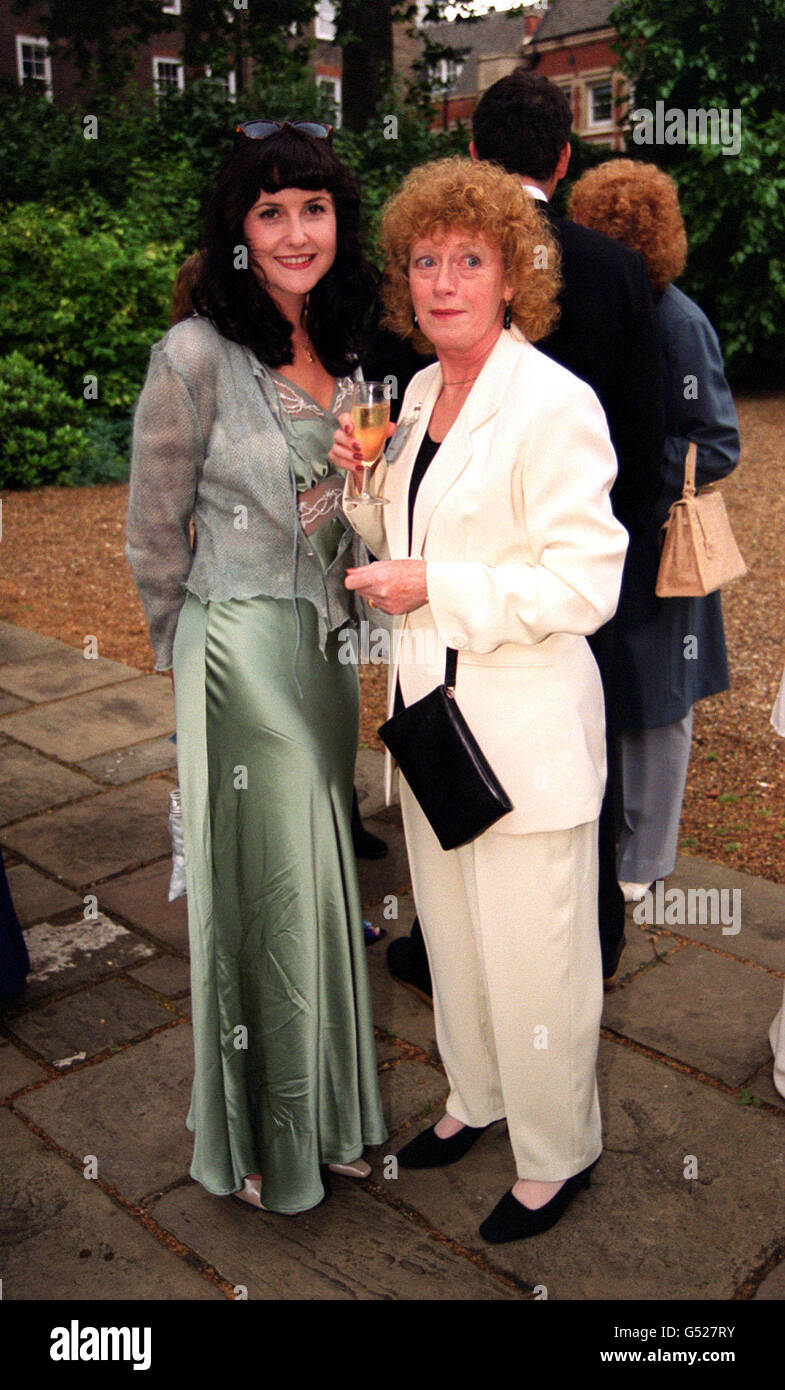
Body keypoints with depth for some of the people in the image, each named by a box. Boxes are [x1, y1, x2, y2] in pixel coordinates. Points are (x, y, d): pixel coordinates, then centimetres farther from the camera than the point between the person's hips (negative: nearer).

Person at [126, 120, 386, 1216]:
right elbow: (154, 535, -5)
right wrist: (189, 650, 4)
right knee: (266, 887, 4)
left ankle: (325, 1112, 36)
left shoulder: (343, 352, 8)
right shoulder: (197, 355, -12)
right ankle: (256, 1138, 28)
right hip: (240, 649, -6)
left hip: (328, 646, 6)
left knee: (322, 878, 15)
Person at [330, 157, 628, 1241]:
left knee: (534, 955, 7)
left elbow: (588, 582, -20)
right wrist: (363, 481, 0)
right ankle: (476, 1099, 45)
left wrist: (436, 588, -22)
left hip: (526, 726, -8)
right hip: (433, 708, 8)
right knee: (451, 934, 22)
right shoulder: (422, 392, 9)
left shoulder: (554, 404, -16)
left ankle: (556, 1154, 30)